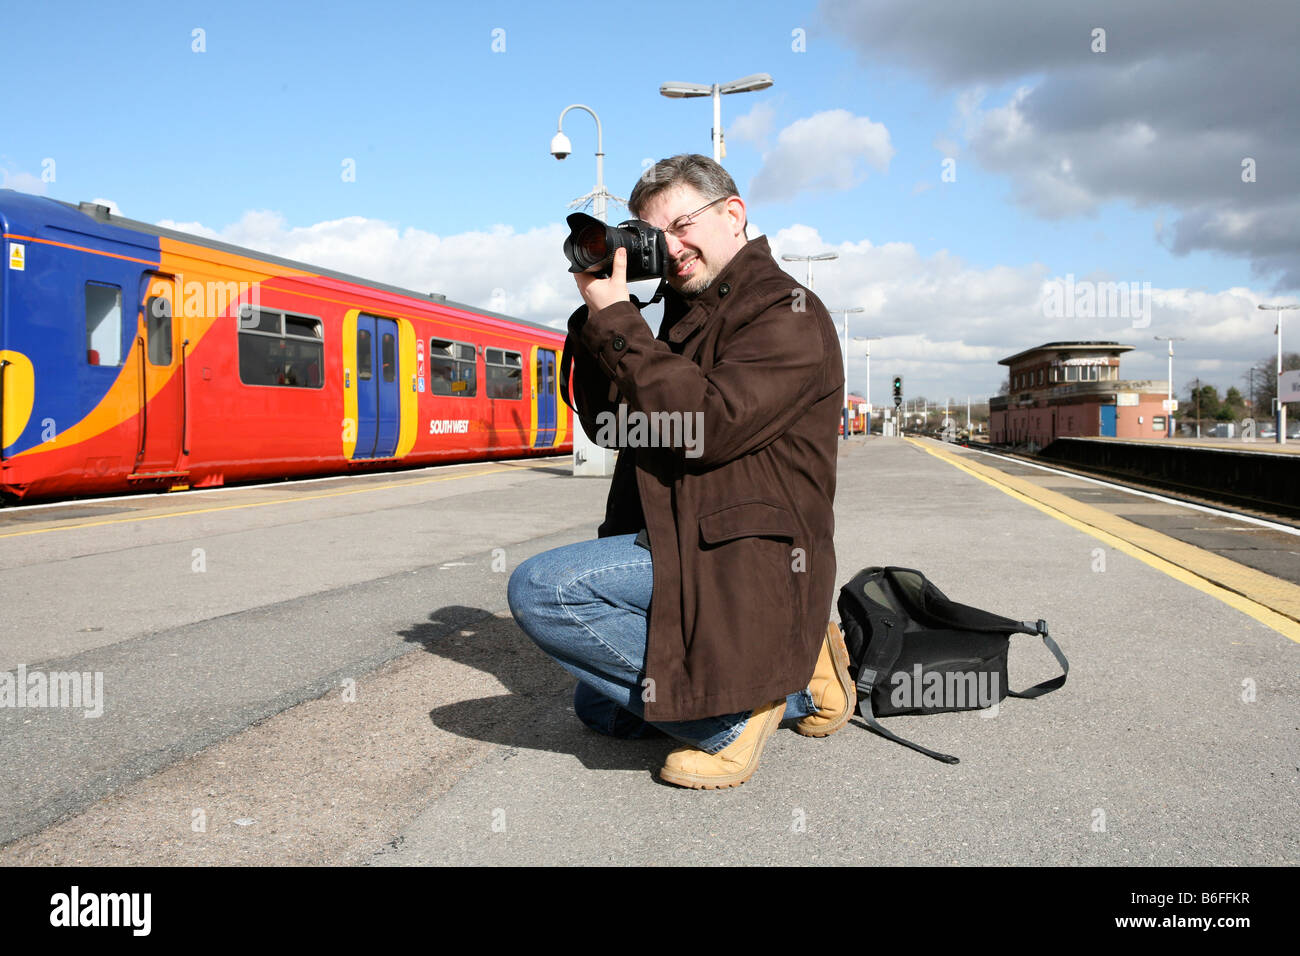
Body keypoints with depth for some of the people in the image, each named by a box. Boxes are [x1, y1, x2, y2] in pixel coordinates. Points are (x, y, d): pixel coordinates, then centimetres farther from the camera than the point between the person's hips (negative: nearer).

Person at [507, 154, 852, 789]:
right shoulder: (689, 312, 16)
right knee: (601, 708, 22)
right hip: (685, 546, 10)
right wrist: (596, 313, 1)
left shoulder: (787, 314, -11)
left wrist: (615, 320, -20)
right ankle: (793, 682, 17)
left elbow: (705, 427, -26)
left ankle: (730, 715, -12)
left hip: (742, 562, -10)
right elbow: (605, 423, 12)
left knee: (540, 589, -24)